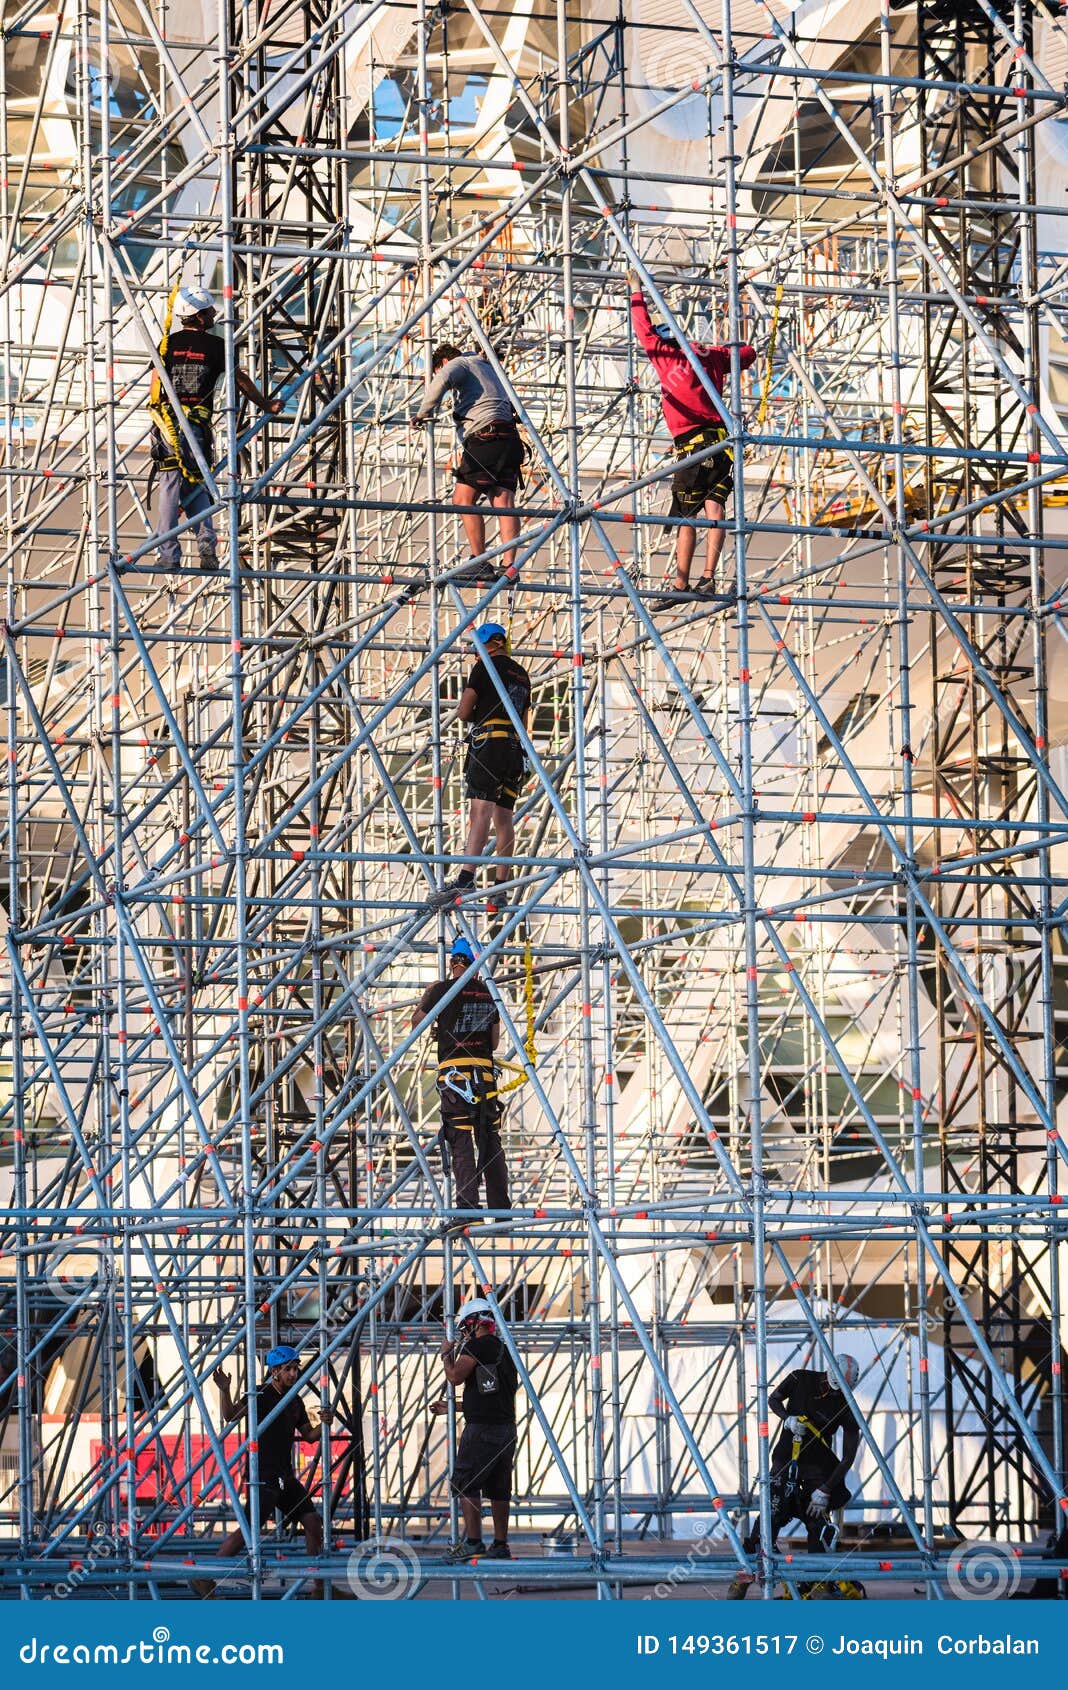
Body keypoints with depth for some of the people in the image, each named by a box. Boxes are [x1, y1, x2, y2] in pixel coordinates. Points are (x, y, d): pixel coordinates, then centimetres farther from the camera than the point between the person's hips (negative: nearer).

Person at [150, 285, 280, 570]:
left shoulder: (168, 343, 3)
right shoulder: (215, 346, 0)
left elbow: (156, 385, 4)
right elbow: (241, 380, 7)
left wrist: (156, 413, 18)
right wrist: (265, 405, 19)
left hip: (168, 421, 0)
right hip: (198, 424, 0)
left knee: (171, 485, 1)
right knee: (197, 487, 11)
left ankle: (169, 554, -2)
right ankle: (207, 546, -2)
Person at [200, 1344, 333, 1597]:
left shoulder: (295, 1401, 13)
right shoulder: (261, 1395, -10)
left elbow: (308, 1435, 22)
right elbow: (230, 1415, -25)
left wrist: (324, 1423, 1)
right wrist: (225, 1390, -44)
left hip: (285, 1477, 8)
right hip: (264, 1477, -8)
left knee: (313, 1524, 6)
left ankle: (320, 1586, 15)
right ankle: (204, 1579, -8)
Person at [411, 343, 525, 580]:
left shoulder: (458, 363, 9)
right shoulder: (488, 368, 35)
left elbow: (441, 381, -15)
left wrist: (423, 413, -6)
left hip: (485, 435, -8)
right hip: (509, 439, 8)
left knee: (464, 498, -5)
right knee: (503, 502, -2)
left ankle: (480, 563, -10)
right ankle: (509, 564, -13)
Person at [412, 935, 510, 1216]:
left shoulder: (443, 989, -5)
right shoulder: (489, 993, 10)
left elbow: (417, 1022, 7)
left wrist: (426, 995, 23)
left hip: (454, 1069, -4)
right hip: (485, 1071, 5)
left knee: (461, 1141, -5)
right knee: (490, 1140, 10)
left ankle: (468, 1206, -10)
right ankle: (501, 1207, 10)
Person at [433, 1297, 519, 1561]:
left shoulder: (476, 1346, -8)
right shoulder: (505, 1349, 19)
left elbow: (455, 1377, -15)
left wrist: (446, 1354, 4)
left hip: (481, 1429, -8)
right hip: (507, 1428, 8)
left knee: (465, 1484, -5)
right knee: (499, 1489, 10)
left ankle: (473, 1542, -12)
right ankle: (500, 1546, 12)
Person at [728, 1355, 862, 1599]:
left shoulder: (847, 1407, -9)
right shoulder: (802, 1379, -5)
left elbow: (849, 1457, -10)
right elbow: (773, 1400, 11)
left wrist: (825, 1490, -15)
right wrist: (788, 1418, -12)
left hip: (818, 1467, 0)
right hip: (786, 1458, 0)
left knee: (818, 1522, -10)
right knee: (771, 1514, -13)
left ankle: (817, 1581, -1)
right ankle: (743, 1574, -10)